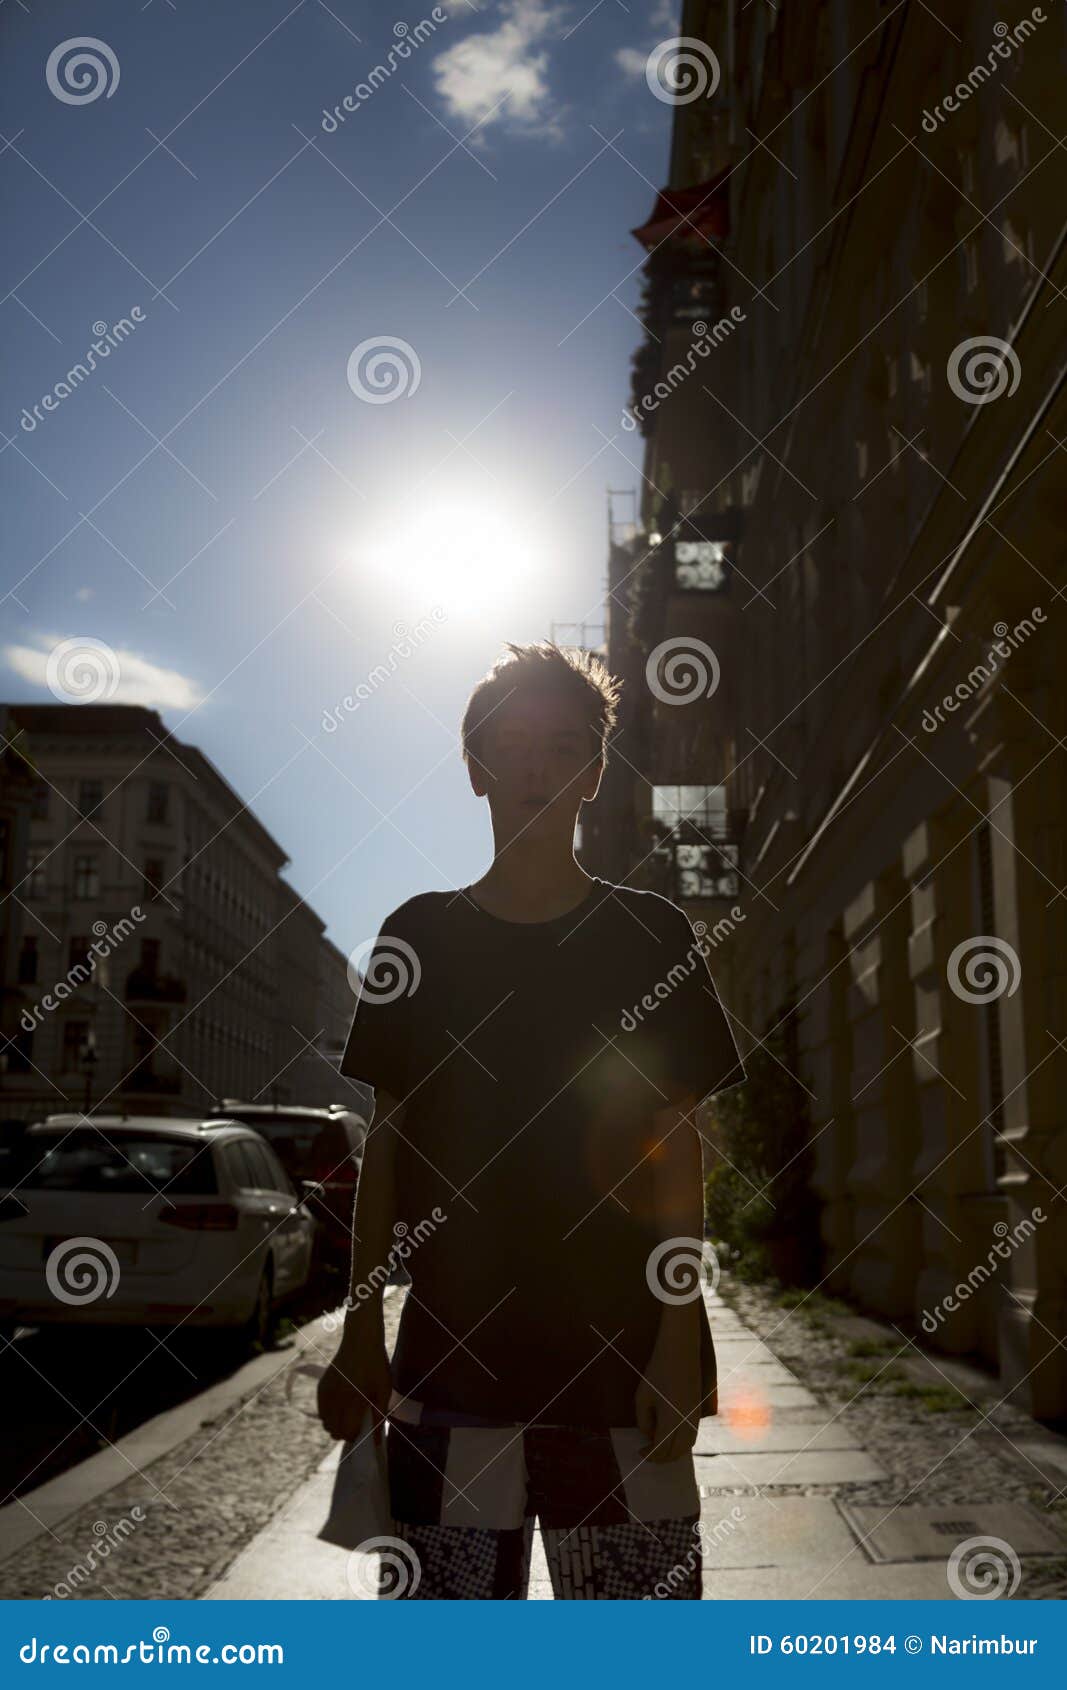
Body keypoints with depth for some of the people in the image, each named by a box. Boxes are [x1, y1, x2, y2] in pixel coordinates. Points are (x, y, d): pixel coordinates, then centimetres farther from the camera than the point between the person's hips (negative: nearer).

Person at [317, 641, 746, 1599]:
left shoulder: (650, 934, 4)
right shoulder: (419, 935, 7)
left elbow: (677, 1147, 2)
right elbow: (388, 1140, 9)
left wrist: (679, 1337, -5)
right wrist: (362, 1329, 6)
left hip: (620, 1357, -1)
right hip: (448, 1351, 1)